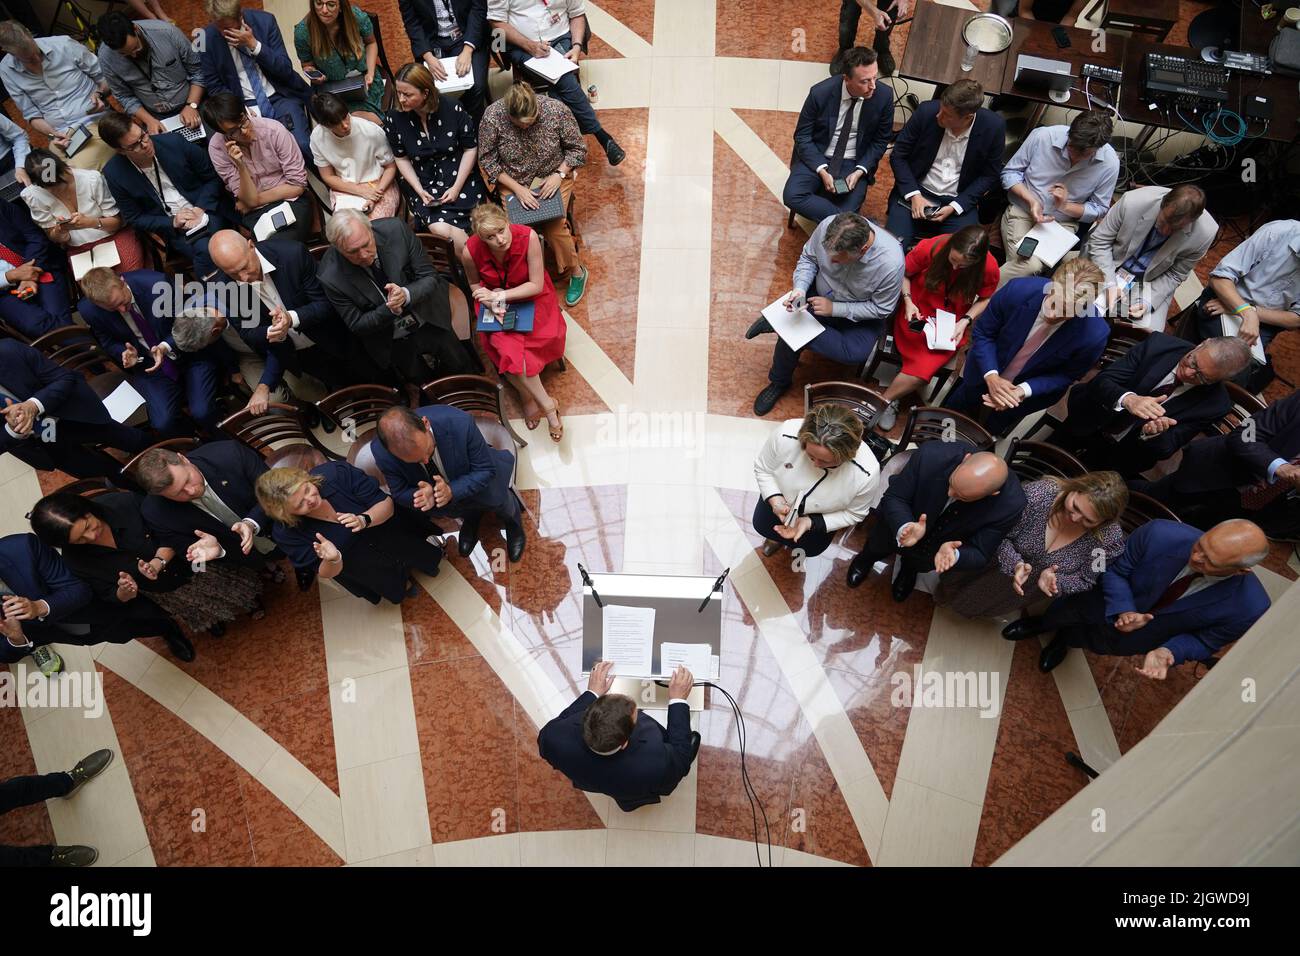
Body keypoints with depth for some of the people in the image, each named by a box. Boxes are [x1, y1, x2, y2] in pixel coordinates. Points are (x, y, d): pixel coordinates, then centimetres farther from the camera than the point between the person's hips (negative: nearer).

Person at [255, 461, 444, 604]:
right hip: (351, 564, 0)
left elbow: (386, 503, -21)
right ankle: (400, 581, 25)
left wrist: (364, 520, -43)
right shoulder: (286, 532, -28)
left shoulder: (336, 473, -33)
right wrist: (333, 560, -42)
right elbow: (326, 574, -18)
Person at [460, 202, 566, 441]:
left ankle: (527, 395, -1)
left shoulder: (528, 237, -25)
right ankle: (547, 404, -14)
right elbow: (474, 284, 2)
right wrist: (491, 300, -17)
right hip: (495, 300, 1)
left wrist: (501, 296, -22)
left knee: (509, 349, -26)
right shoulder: (471, 251, -20)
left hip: (530, 298, -1)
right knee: (506, 346, -26)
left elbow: (536, 285, -18)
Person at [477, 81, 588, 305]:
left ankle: (575, 271, 3)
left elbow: (578, 148, -3)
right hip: (513, 182, 1)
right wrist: (517, 188, -18)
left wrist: (559, 174, -18)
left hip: (553, 178, -1)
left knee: (553, 226, -23)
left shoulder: (557, 110, -17)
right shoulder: (492, 117, -18)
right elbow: (487, 160, -8)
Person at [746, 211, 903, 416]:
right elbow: (808, 258, -6)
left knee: (857, 354, -28)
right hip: (821, 294, 2)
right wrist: (800, 288, -24)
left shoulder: (890, 263, -33)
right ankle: (779, 383, 6)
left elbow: (881, 309, -18)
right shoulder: (827, 226, -26)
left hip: (861, 313, -1)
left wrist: (834, 308, -24)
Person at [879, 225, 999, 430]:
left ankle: (883, 401, -11)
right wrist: (908, 302, -16)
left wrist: (965, 321, -13)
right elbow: (903, 274, -2)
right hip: (918, 311, -1)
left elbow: (985, 299, 2)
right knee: (924, 361, -28)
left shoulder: (989, 268, -16)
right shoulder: (930, 247, -19)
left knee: (927, 364, -26)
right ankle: (892, 400, -9)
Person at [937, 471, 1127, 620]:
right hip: (1004, 561, -1)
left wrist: (1056, 582, -36)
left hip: (1032, 586, 1)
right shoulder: (1037, 494, -38)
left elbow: (1085, 580, -16)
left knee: (967, 606, 22)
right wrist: (1015, 564, -42)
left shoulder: (1110, 539, -33)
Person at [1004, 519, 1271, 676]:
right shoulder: (1159, 533, -39)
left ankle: (1066, 638, 53)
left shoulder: (1249, 608, -37)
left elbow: (1204, 641, -14)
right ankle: (1043, 623, 51)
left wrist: (1169, 653, -33)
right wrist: (1123, 610, -34)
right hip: (1116, 602, 0)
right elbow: (1115, 570, -18)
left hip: (1152, 632, 0)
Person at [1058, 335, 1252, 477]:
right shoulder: (1158, 343, -19)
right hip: (1086, 427, 1)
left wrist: (1153, 434, -42)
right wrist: (1128, 399, -46)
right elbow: (1101, 381, -23)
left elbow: (1164, 449, -17)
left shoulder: (1215, 403, -20)